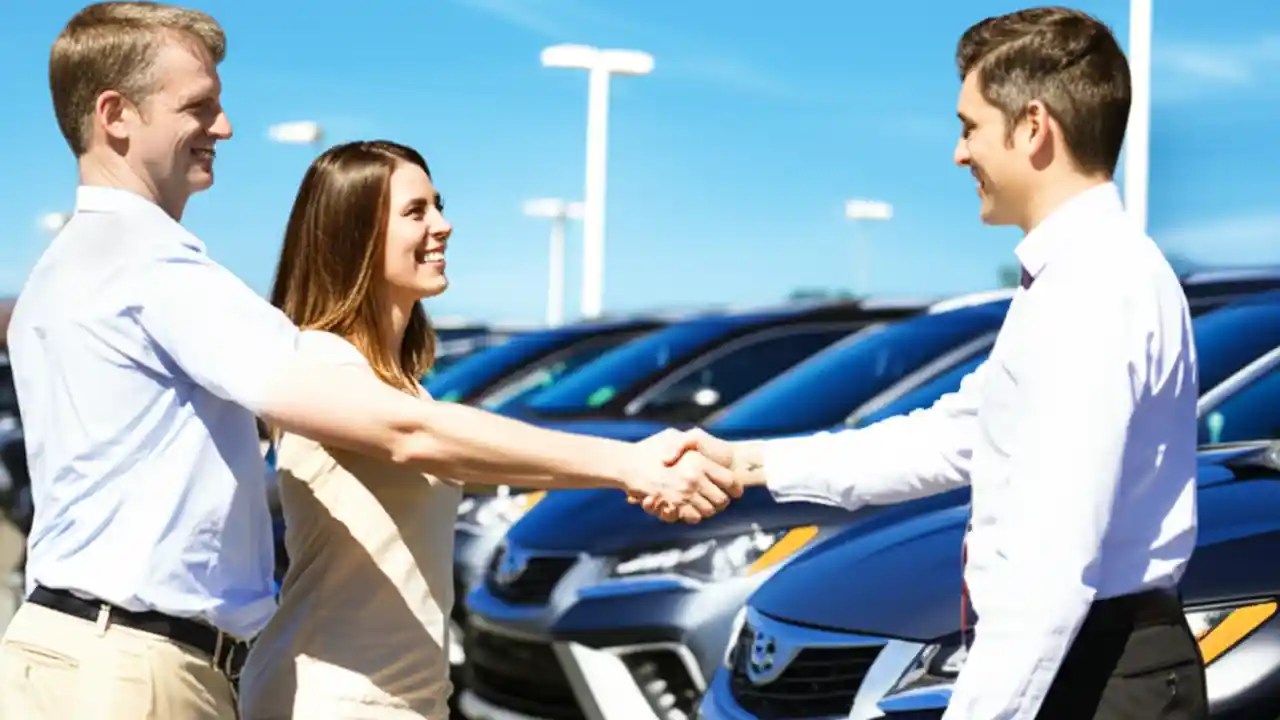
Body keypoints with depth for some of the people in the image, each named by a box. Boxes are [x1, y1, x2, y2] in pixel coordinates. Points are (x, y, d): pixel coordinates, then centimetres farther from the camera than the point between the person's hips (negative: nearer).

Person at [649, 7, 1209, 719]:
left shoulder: (1091, 292, -21)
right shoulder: (1084, 275, 14)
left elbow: (1057, 559, -26)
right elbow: (955, 435, 17)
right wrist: (757, 463, 13)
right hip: (1084, 661, 10)